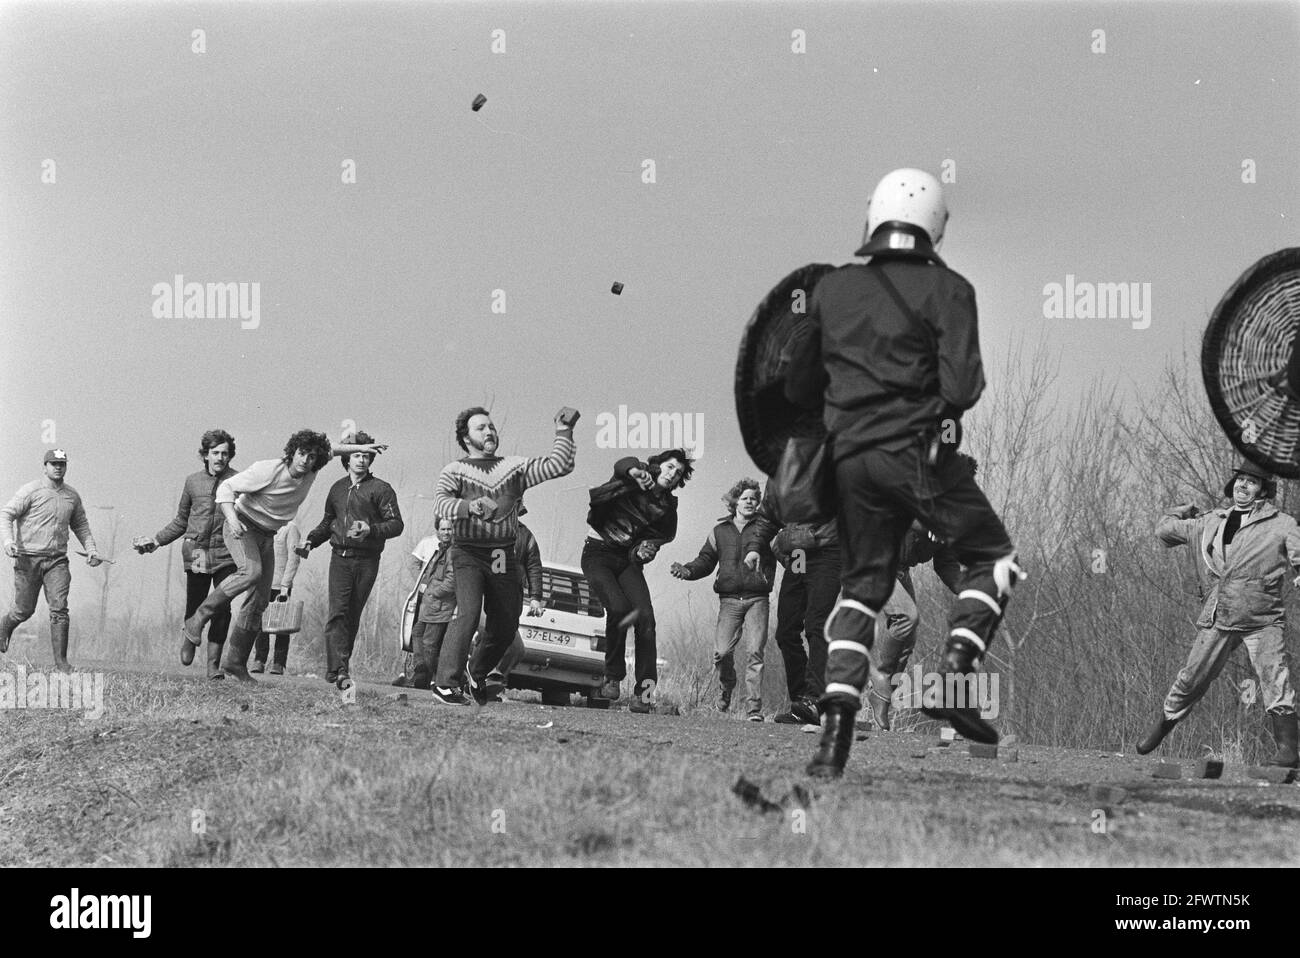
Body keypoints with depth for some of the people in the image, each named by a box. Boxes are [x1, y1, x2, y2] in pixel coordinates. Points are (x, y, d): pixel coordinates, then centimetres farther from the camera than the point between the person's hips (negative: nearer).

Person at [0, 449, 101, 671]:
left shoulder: (72, 496, 11)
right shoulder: (31, 491, -4)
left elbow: (80, 525, 24)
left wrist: (91, 550, 11)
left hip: (57, 560, 3)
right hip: (28, 558, -3)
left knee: (59, 609, -10)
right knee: (24, 610, 5)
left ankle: (61, 661, -9)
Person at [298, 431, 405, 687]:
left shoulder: (381, 489, 0)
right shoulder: (338, 489, 15)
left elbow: (396, 524, -6)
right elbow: (327, 523, 27)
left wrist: (371, 530, -22)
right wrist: (310, 542, 13)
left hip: (367, 561, -2)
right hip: (340, 558, 2)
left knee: (353, 615, 2)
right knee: (338, 613, -13)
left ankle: (337, 668, 11)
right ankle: (339, 668, -21)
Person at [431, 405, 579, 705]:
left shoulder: (514, 467, 15)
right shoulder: (455, 471, 3)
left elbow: (558, 466, 9)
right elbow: (440, 503, -15)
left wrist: (564, 432, 0)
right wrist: (469, 506, -34)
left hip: (505, 558, 5)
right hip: (469, 554, -5)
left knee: (505, 627, 9)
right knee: (467, 615, -23)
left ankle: (478, 675, 34)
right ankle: (446, 683, -23)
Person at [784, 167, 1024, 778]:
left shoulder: (831, 290, 9)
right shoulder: (946, 290, -4)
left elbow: (798, 388, 16)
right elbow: (962, 388, -13)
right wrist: (944, 402, 10)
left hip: (851, 455, 4)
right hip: (919, 450, -4)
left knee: (862, 585, 15)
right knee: (994, 559, 13)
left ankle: (837, 721, 0)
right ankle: (954, 679, -5)